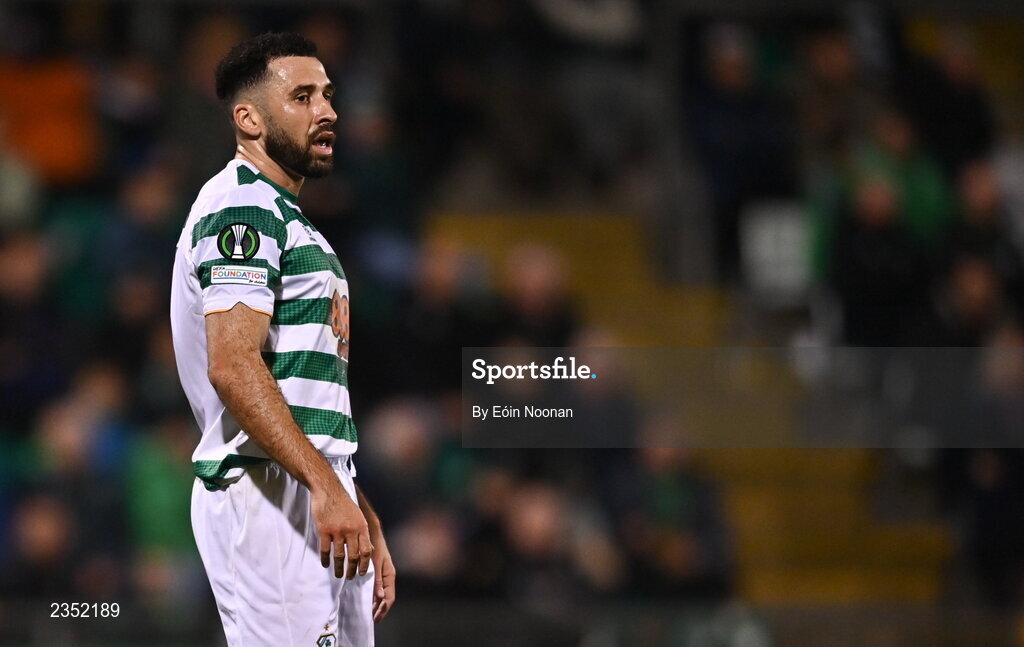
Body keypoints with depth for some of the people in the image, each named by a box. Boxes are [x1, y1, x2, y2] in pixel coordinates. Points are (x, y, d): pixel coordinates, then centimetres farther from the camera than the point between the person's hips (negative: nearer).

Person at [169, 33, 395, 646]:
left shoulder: (291, 221, 25)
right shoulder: (241, 208, -7)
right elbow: (233, 365, -20)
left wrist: (368, 525, 23)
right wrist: (325, 486, -27)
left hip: (325, 499, 10)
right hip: (266, 489, -10)